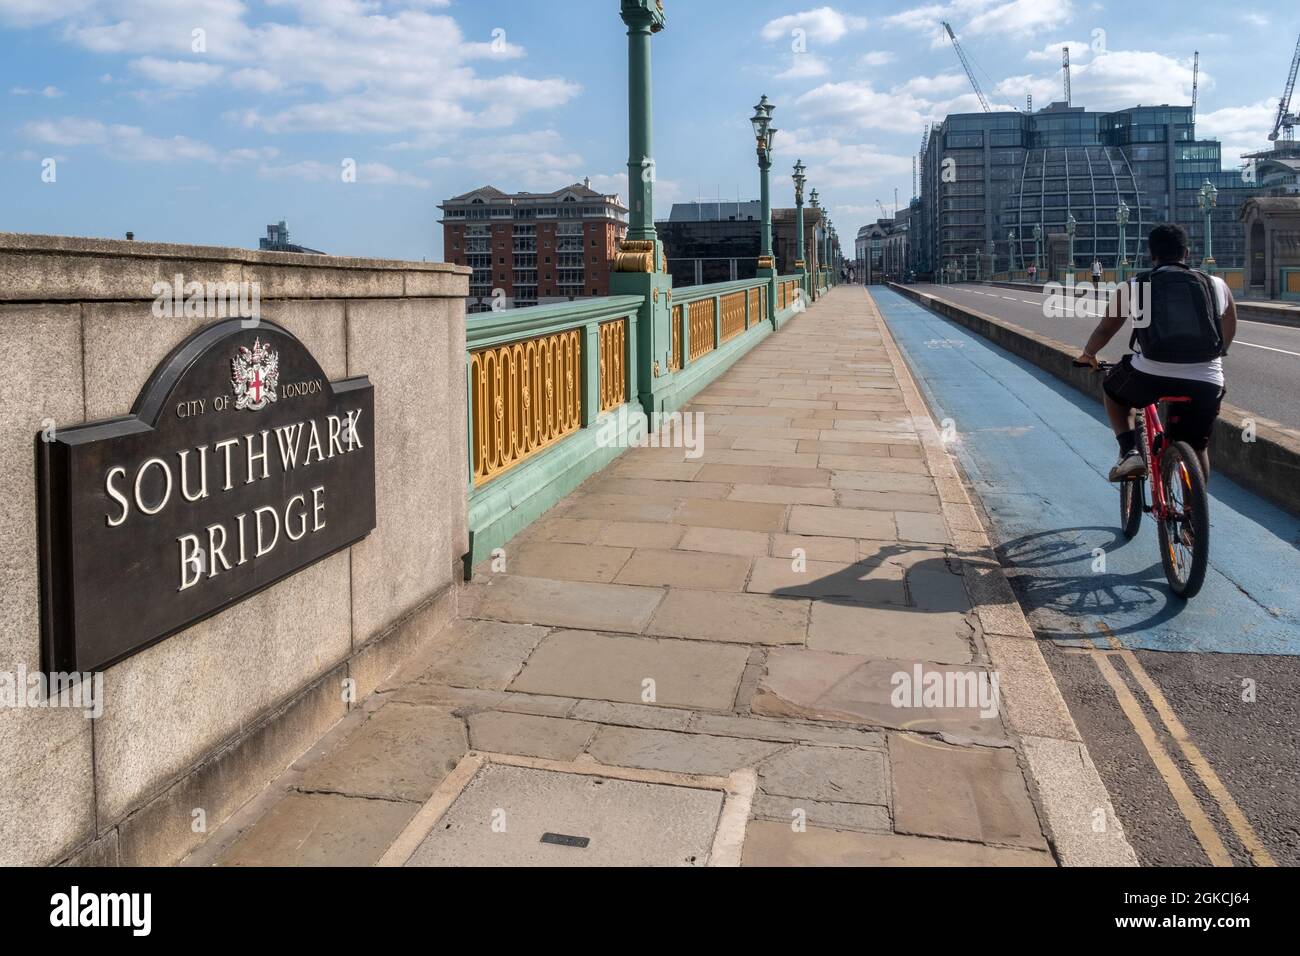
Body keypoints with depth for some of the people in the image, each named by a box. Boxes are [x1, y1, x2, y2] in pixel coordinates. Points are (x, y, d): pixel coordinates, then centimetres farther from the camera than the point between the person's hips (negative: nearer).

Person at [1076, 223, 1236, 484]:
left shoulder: (1134, 287, 9)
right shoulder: (1217, 285, 14)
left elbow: (1105, 330, 17)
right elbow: (1228, 334, 27)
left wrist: (1087, 354, 37)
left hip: (1150, 376, -2)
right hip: (1205, 382, 2)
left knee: (1114, 391, 30)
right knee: (1196, 448, 24)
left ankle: (1129, 452, 11)